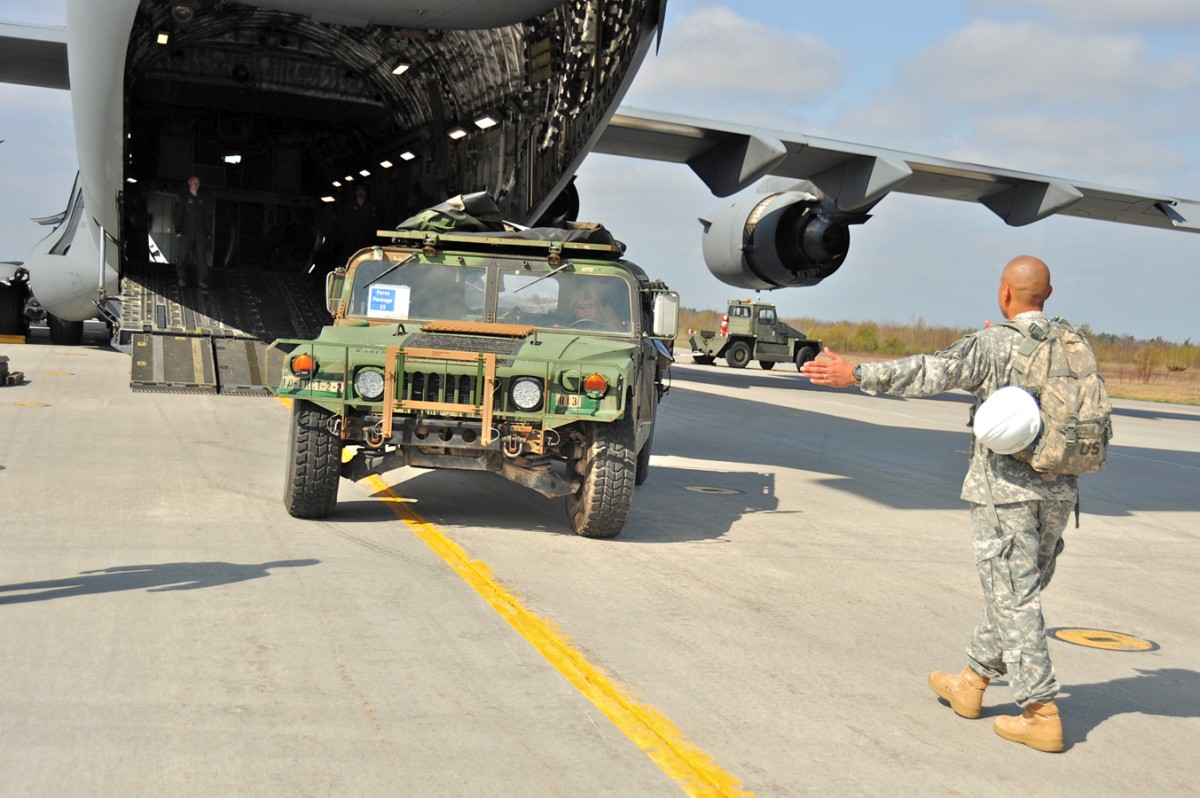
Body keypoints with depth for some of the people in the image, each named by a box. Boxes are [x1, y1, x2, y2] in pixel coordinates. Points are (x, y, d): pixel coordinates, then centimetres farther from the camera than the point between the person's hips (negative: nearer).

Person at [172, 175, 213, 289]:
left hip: (200, 233, 2)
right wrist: (178, 230, -8)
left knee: (202, 257, -4)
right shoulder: (183, 198, 4)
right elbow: (178, 214, 0)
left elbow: (208, 216, 13)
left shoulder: (203, 199, 13)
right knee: (182, 256, -1)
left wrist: (208, 232, 6)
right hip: (186, 232, -2)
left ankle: (203, 281, -3)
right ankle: (182, 279, 12)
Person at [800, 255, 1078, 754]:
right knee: (1015, 593, 16)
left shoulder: (991, 345, -11)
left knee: (1015, 600, -1)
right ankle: (971, 683, 30)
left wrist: (857, 376, -20)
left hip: (1006, 490, -7)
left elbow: (930, 373, -21)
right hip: (1058, 489, 7)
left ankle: (1042, 715, 0)